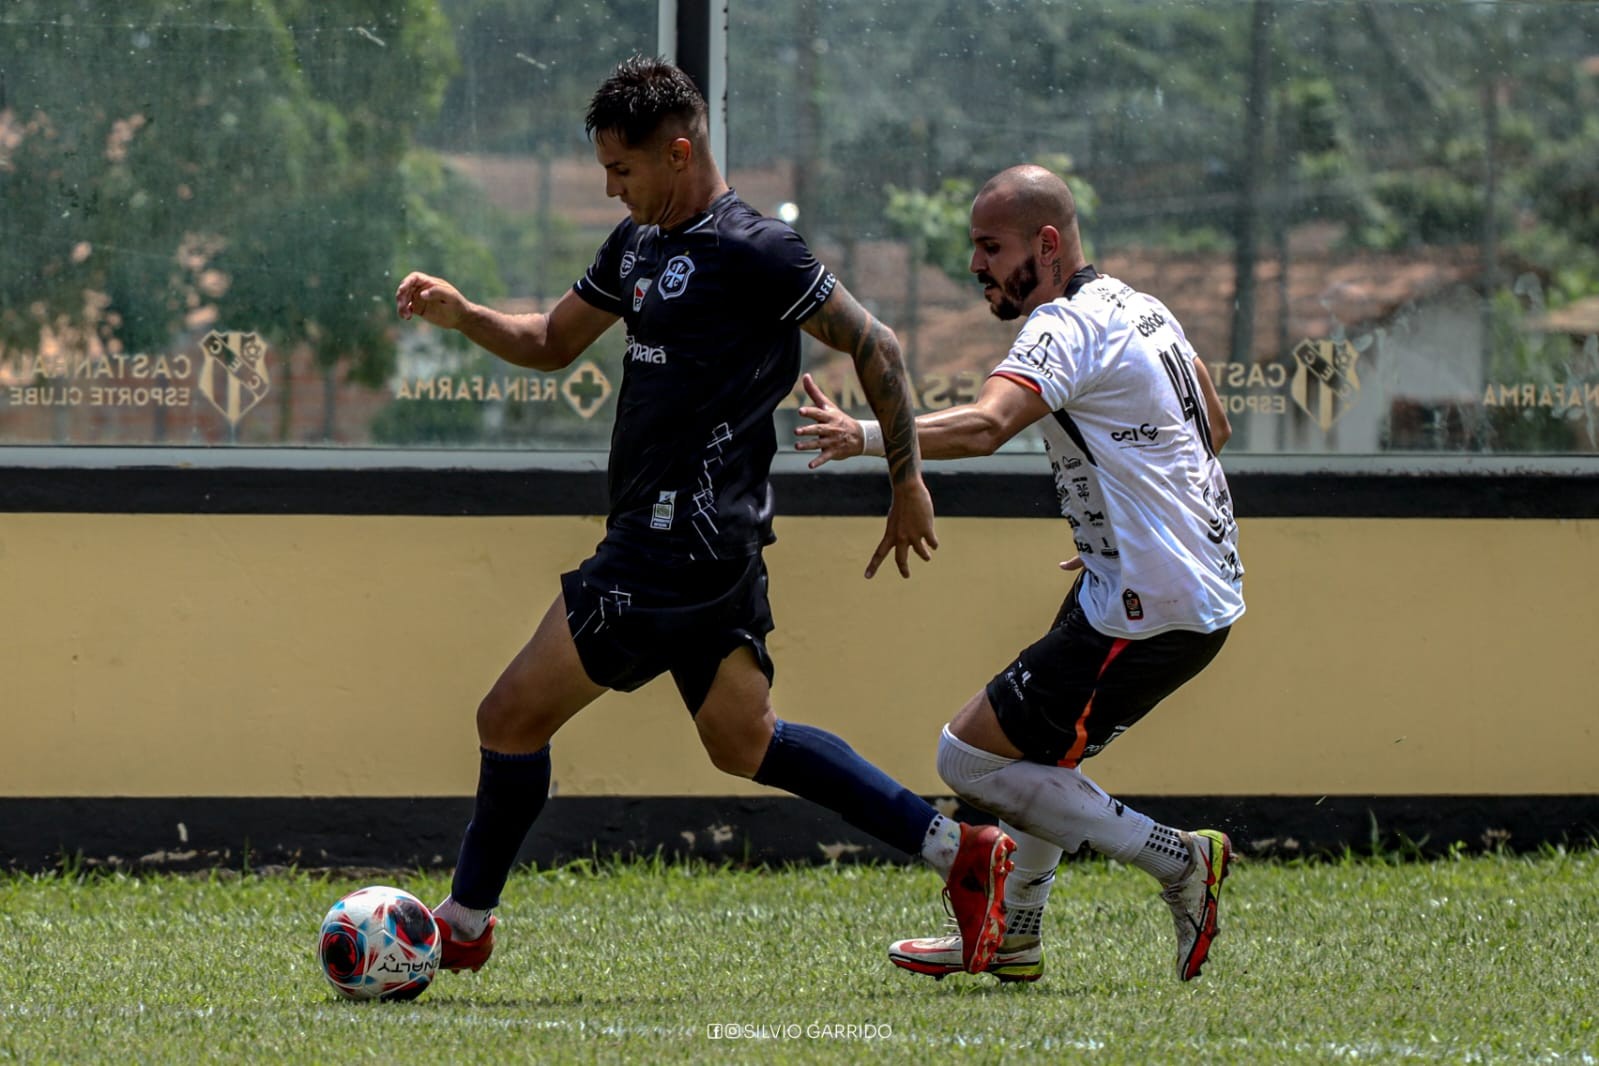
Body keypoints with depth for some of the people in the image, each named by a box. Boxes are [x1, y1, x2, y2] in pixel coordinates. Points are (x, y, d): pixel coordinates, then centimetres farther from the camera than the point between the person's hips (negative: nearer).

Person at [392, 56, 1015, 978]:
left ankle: (463, 924, 8)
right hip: (707, 547, 10)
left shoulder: (752, 250, -13)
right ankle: (959, 852, 15)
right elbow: (553, 342, 25)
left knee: (514, 718, -4)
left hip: (681, 544, -10)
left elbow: (875, 347, -8)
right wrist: (462, 315, 7)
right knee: (744, 745, 15)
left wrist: (908, 484, -3)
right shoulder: (638, 244, 14)